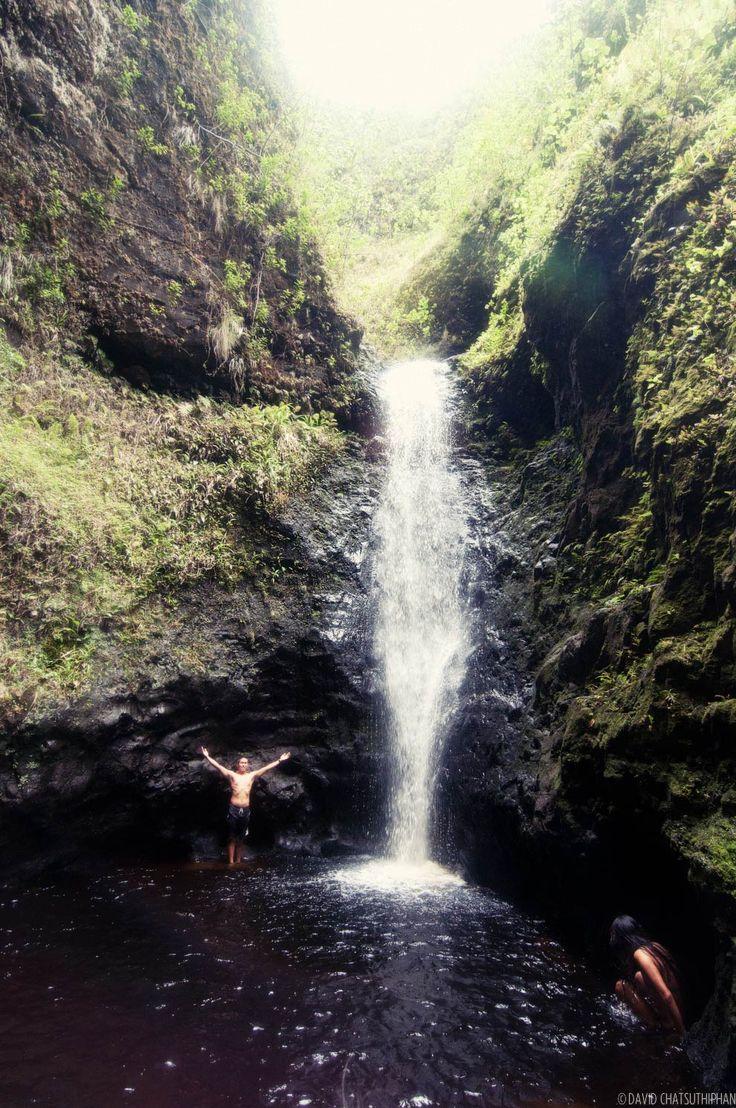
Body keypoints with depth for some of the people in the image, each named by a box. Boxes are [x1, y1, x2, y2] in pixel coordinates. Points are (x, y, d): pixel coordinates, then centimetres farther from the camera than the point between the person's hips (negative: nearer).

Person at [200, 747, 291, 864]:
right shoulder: (232, 775, 3)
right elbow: (217, 766, -5)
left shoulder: (252, 775, 10)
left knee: (241, 839, 11)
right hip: (234, 809, -3)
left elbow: (267, 768, 10)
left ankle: (238, 862, 18)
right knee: (232, 838, 1)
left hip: (246, 810, 3)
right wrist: (207, 757, -14)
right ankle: (231, 863, 4)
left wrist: (279, 760, 8)